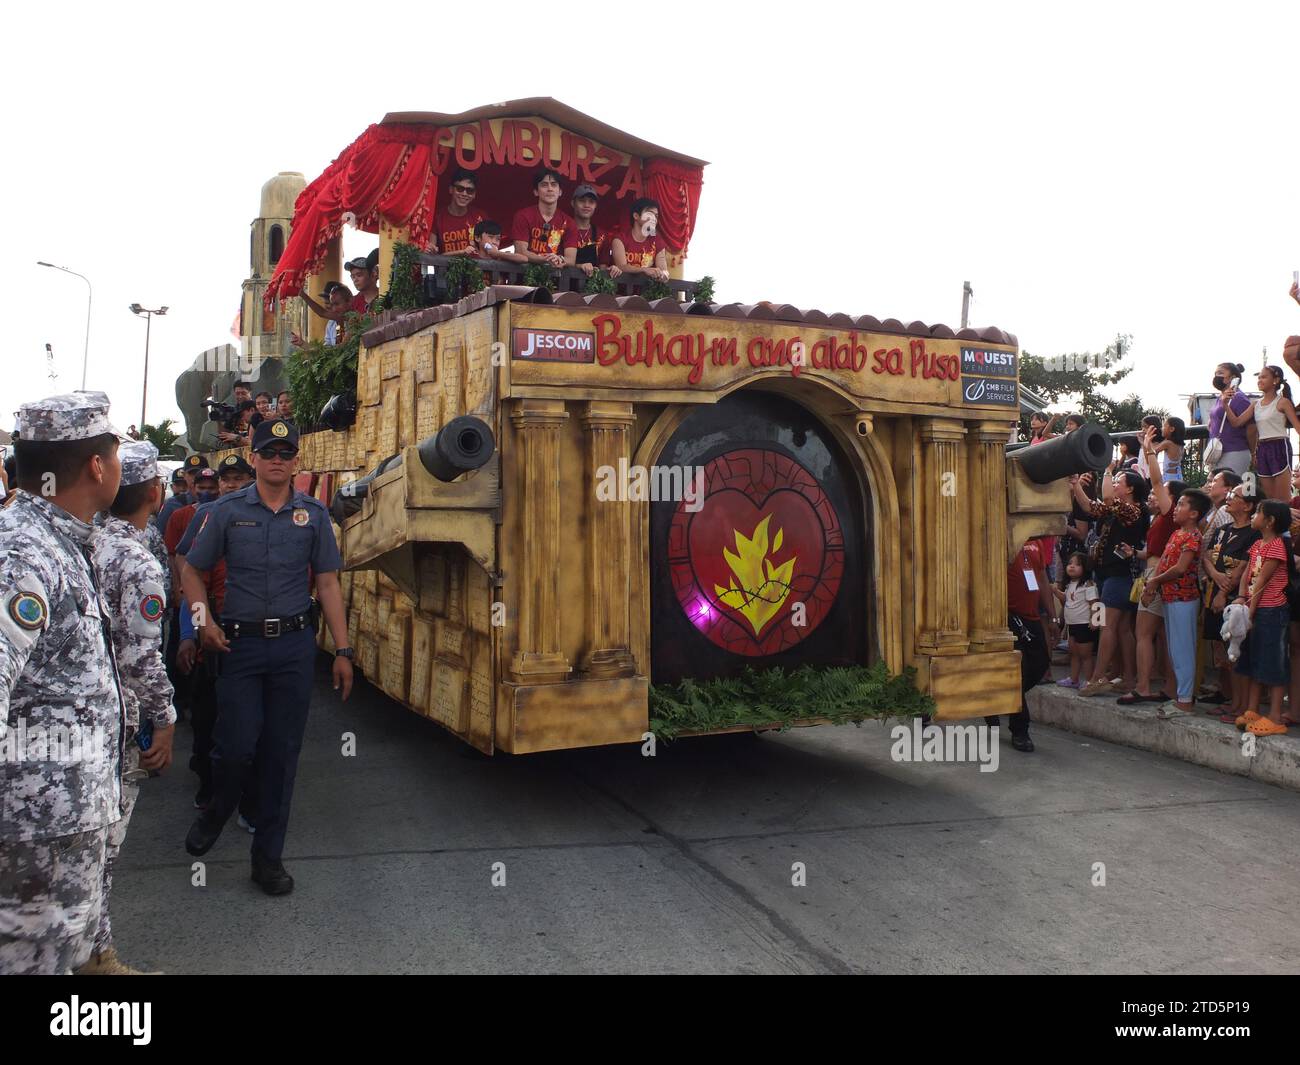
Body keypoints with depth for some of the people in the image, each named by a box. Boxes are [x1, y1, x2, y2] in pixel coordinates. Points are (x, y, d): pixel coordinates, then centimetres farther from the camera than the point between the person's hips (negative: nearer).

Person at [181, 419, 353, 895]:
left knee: (283, 752, 5)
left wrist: (342, 651, 1)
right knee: (234, 746, -3)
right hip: (239, 642, -1)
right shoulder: (227, 511, 2)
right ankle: (217, 811, 31)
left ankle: (268, 855, 17)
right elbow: (192, 570, 9)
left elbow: (328, 583, 5)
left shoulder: (313, 513, 4)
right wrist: (202, 619, -9)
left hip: (294, 645, 1)